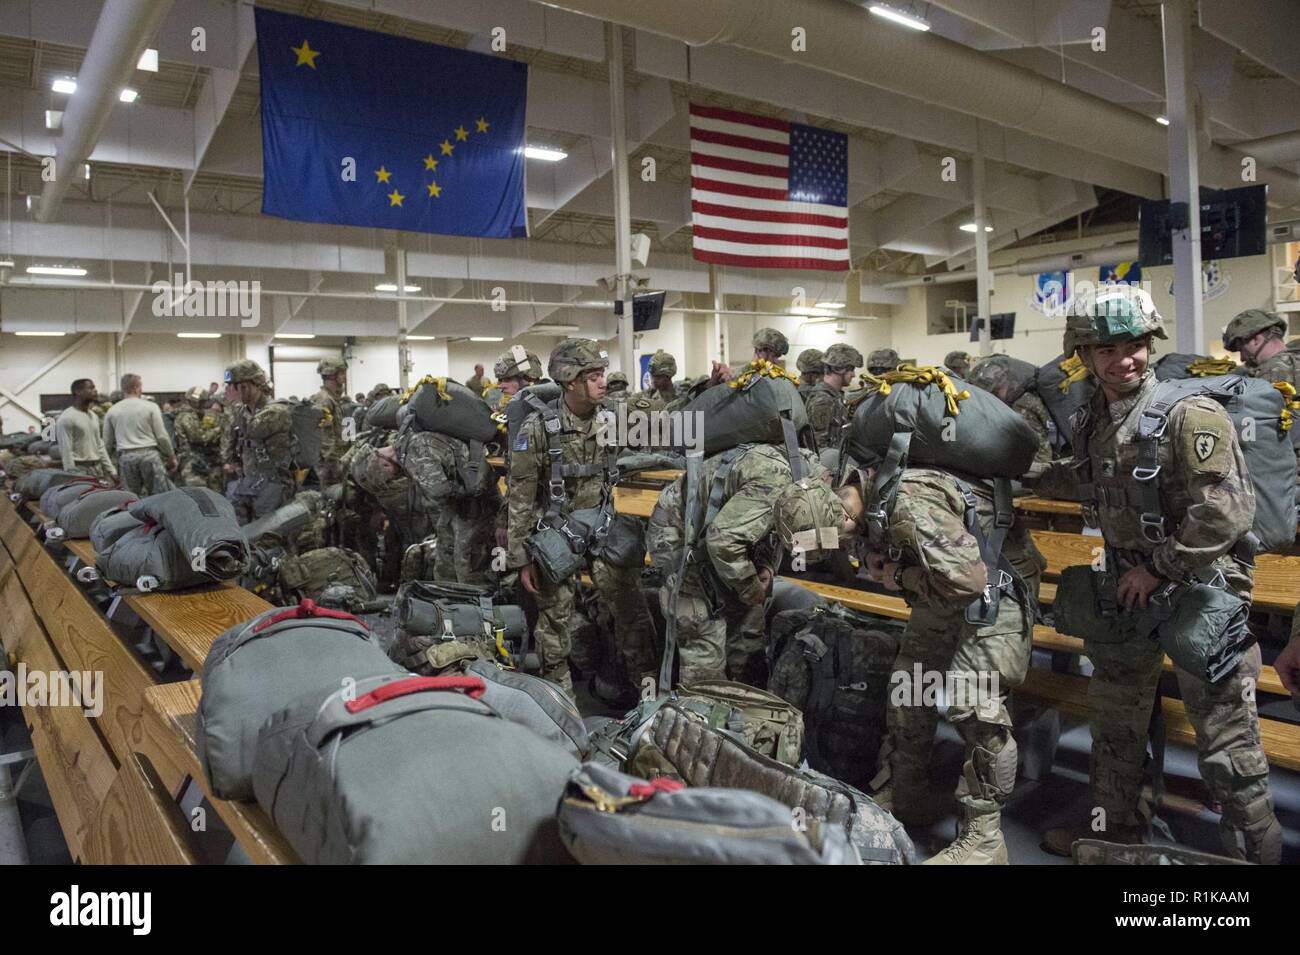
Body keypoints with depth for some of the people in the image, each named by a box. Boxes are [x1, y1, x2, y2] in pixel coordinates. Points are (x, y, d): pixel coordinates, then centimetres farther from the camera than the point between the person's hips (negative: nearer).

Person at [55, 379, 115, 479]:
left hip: (97, 468, 8)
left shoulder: (94, 416, 15)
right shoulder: (66, 418, -9)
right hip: (79, 469, -8)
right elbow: (66, 452, -12)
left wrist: (111, 470, 14)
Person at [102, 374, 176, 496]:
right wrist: (171, 457, 8)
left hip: (126, 457, 3)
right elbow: (162, 436, -3)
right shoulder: (150, 407, -3)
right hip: (150, 454, -3)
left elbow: (107, 442, 13)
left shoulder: (112, 411, 8)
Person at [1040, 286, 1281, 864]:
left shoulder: (1190, 413, -19)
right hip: (1130, 587, 8)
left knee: (1223, 731, 2)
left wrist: (1160, 568, -18)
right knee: (1114, 716, 19)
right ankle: (1115, 827, 37)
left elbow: (1226, 512, -25)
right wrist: (1128, 569, 11)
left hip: (1201, 586, -8)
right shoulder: (1091, 420, 4)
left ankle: (1254, 848, 22)